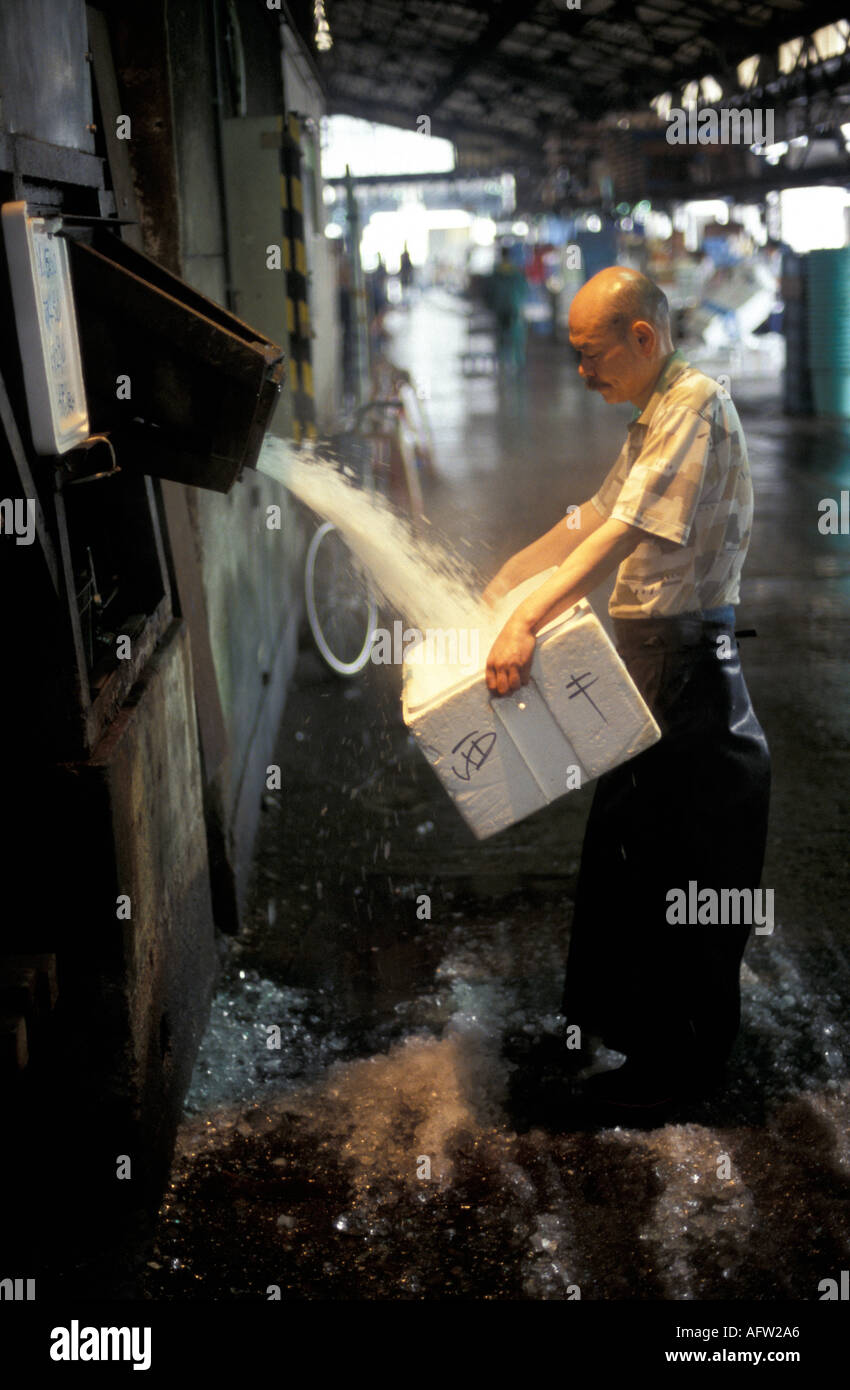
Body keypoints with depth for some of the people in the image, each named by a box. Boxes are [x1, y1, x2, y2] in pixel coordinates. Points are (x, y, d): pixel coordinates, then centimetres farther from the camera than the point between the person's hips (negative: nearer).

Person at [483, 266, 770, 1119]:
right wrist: (493, 591, 16)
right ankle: (625, 1016, 36)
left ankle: (683, 1059, 14)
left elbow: (621, 534, -27)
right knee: (627, 849, 19)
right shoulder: (655, 419, 16)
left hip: (688, 660, -10)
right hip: (648, 657, 10)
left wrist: (526, 622, -31)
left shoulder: (697, 406, -16)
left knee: (675, 865, 0)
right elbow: (589, 522, 20)